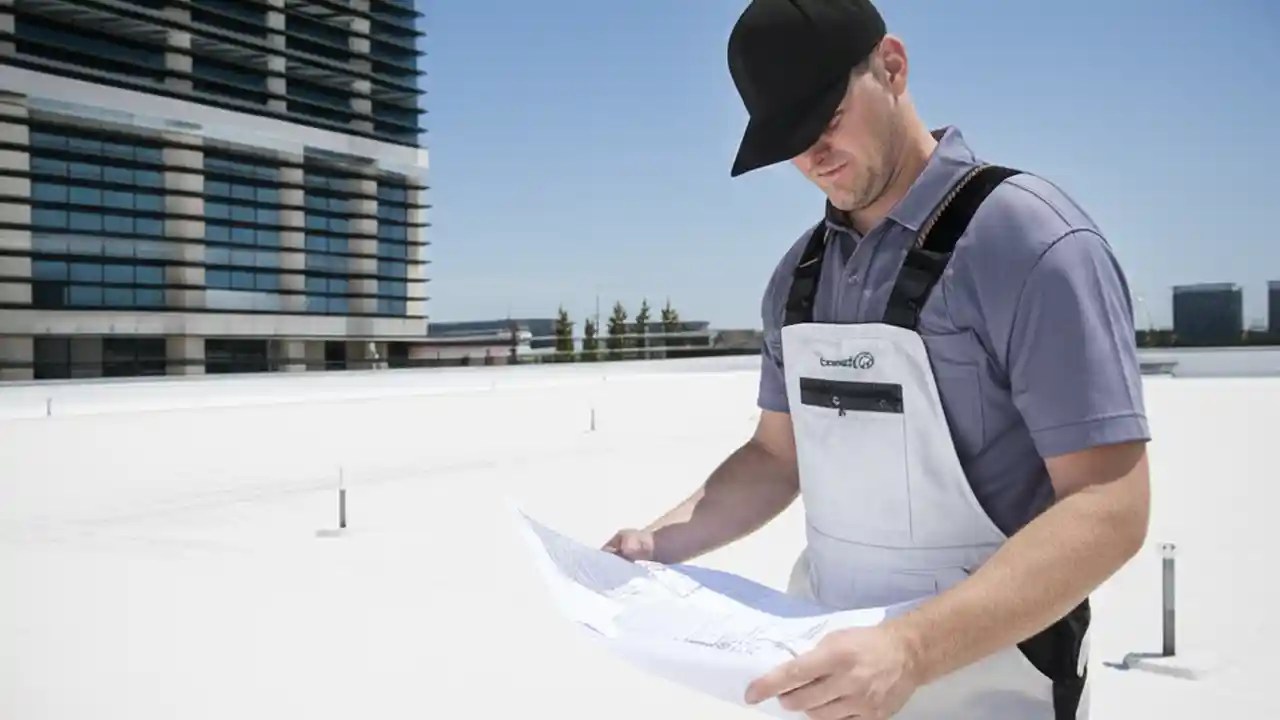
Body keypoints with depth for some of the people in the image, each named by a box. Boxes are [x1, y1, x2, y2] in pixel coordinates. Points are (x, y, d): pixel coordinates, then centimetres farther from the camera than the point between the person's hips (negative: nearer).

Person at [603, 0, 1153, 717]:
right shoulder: (800, 272, 4)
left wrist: (912, 649, -32)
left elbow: (1108, 508, -21)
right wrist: (661, 542, -4)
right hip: (832, 660, 6)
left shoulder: (1030, 237, -16)